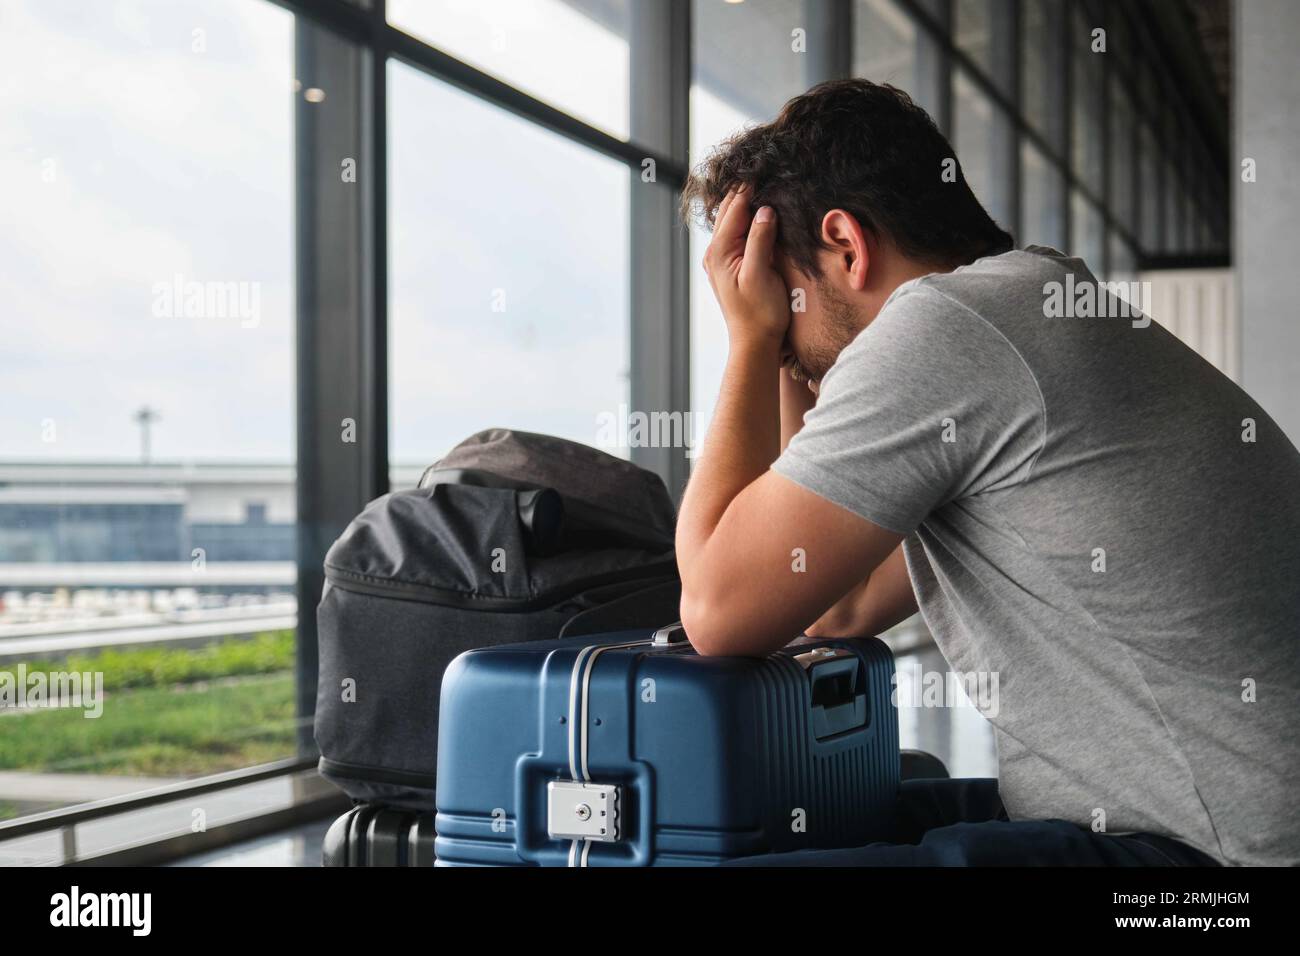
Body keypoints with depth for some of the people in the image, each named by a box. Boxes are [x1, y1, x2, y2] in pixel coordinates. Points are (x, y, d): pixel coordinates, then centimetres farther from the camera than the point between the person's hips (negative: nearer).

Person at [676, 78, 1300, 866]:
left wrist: (754, 338, 0)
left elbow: (721, 609, -11)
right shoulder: (1017, 320, 17)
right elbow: (840, 609, 23)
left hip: (1206, 846, -11)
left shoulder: (941, 323, -14)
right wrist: (785, 356, 22)